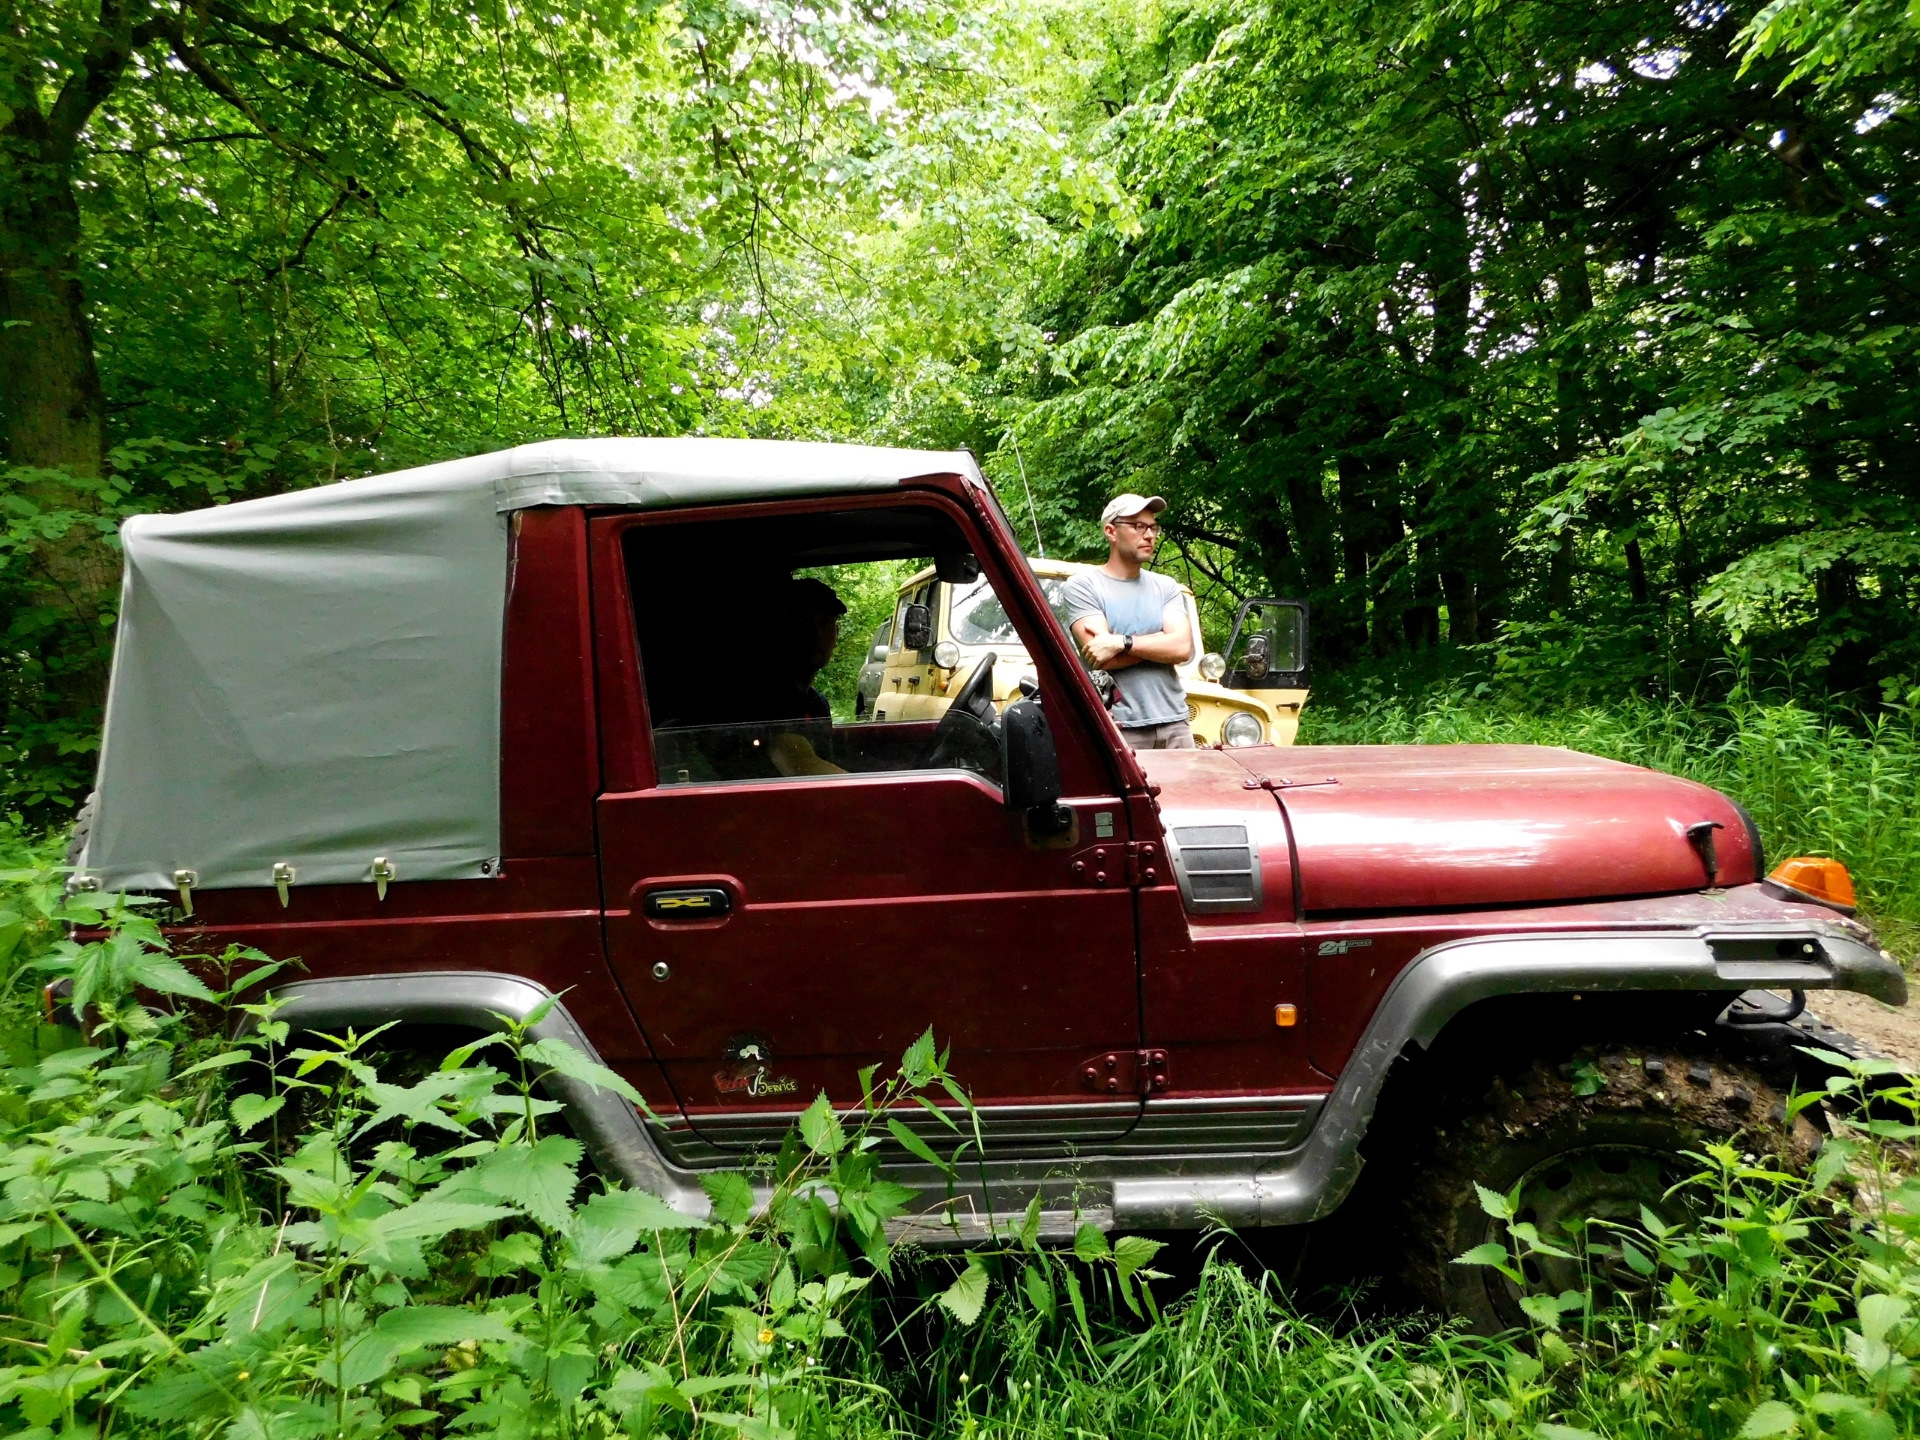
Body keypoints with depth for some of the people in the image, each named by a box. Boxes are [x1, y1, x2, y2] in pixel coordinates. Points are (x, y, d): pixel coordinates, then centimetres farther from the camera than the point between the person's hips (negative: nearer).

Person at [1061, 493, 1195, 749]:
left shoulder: (1166, 587, 13)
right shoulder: (1082, 586, 0)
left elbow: (1183, 648, -2)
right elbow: (1103, 659, -12)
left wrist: (1122, 642, -13)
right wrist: (1162, 640, -3)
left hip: (1174, 723, 4)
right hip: (1119, 728, -4)